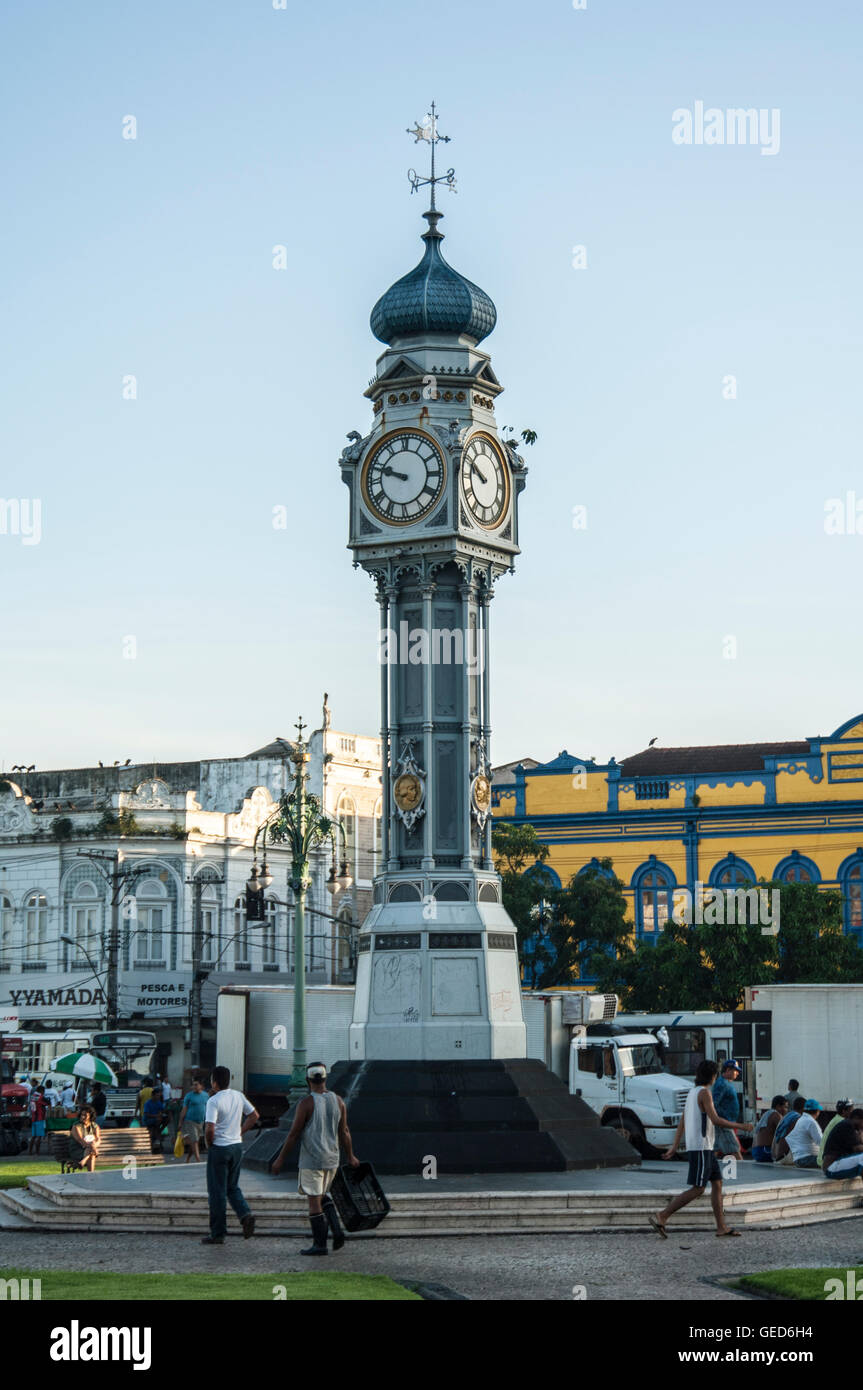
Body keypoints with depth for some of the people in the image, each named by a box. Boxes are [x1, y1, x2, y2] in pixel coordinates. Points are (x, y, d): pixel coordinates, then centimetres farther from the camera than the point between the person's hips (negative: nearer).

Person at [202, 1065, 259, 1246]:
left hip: (219, 1148, -6)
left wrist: (209, 1143, -5)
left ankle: (218, 1234, 8)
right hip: (237, 1146, 6)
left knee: (217, 1192, 3)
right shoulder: (238, 1096, 4)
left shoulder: (214, 1101, -17)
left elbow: (210, 1129, -23)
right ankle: (245, 1214, -6)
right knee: (232, 1187, 19)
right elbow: (254, 1115, 12)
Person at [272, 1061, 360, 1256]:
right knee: (323, 1195, 22)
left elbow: (294, 1134, -11)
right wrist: (350, 1156, 20)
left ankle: (319, 1244, 5)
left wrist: (280, 1159, -3)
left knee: (314, 1201, 2)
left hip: (312, 1160, -6)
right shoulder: (337, 1101, 3)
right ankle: (337, 1230, 6)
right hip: (332, 1159, 6)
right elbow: (344, 1132, 8)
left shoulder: (306, 1103, -13)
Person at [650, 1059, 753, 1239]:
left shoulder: (692, 1092, 15)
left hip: (705, 1149, 10)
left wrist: (674, 1147, 16)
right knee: (697, 1189, -9)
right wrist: (742, 1127, -10)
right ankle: (662, 1217, -13)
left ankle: (721, 1227, 11)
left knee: (717, 1183, 11)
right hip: (700, 1148, -10)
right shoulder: (704, 1092, -13)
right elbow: (715, 1120, -19)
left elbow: (682, 1122, 16)